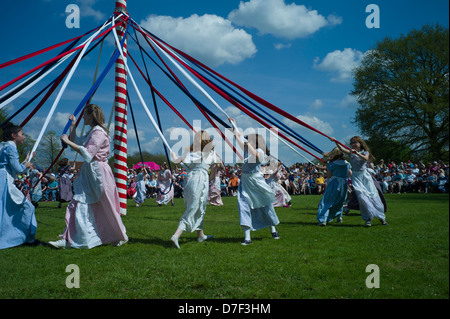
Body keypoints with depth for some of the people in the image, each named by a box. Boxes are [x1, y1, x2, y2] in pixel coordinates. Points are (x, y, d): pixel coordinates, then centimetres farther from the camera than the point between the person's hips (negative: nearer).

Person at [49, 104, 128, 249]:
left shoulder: (99, 132, -15)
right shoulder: (91, 132, 17)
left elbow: (87, 153, -24)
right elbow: (75, 142, 24)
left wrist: (68, 141, -19)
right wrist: (73, 125, 21)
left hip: (98, 172, -10)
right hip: (88, 173, 10)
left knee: (105, 209, 2)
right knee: (79, 205, 3)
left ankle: (121, 237, 19)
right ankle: (69, 240, 2)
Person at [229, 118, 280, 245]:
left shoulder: (260, 152, -7)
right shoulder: (246, 150, 9)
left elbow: (255, 154, -31)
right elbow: (238, 138, 18)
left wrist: (247, 142, -27)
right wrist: (234, 125, 21)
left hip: (256, 181, -5)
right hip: (245, 182, 5)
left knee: (265, 206, 10)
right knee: (244, 205, -9)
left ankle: (273, 230, 32)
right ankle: (247, 237, -11)